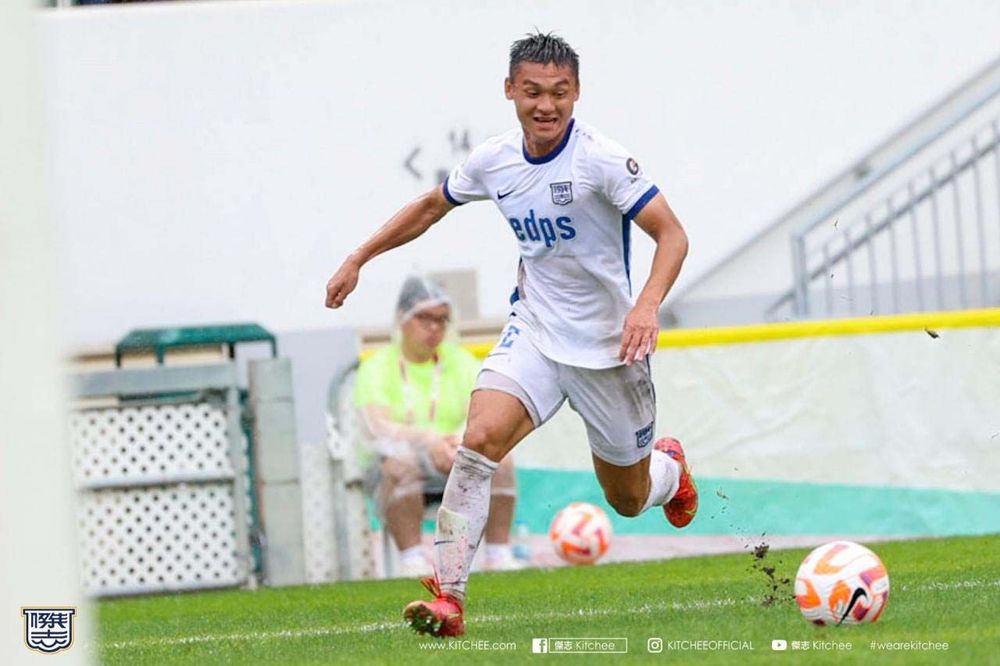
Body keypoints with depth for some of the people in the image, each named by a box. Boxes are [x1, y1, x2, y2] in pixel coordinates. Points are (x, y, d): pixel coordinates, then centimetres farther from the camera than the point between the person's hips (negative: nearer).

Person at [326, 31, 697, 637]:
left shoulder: (600, 158, -19)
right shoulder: (495, 161, -3)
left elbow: (672, 235, -21)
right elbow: (431, 206, 16)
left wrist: (647, 304, -38)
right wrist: (359, 259, 14)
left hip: (607, 345, -3)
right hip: (534, 331, 3)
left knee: (629, 500, 12)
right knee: (479, 438, -24)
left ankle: (670, 467, 51)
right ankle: (449, 596, -23)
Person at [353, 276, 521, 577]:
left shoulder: (460, 362, 12)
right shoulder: (376, 368, 2)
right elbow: (377, 427, -16)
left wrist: (462, 441, -28)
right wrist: (429, 439, -34)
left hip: (457, 463, 3)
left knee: (500, 458, -27)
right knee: (399, 460, -38)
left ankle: (498, 556, -24)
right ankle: (412, 561, -39)